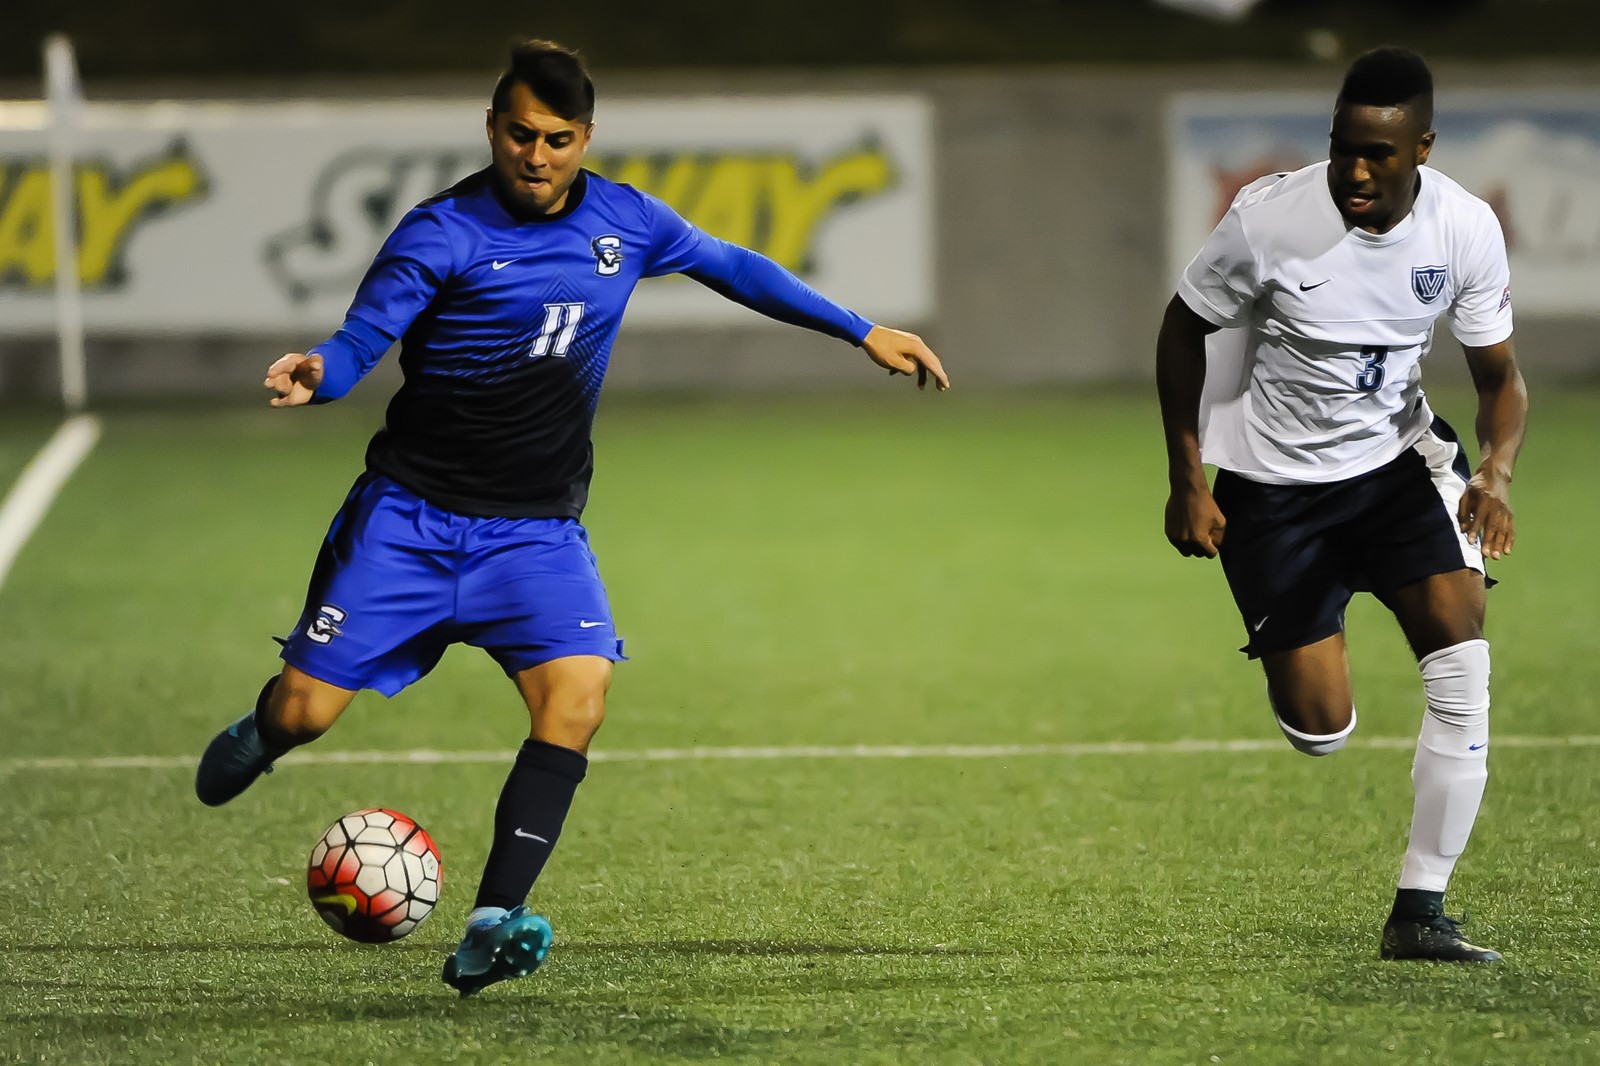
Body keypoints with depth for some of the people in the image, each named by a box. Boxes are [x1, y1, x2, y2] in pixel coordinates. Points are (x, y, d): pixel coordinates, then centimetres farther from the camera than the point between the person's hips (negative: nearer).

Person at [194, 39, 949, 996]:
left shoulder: (624, 222, 2)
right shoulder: (442, 234, -12)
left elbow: (732, 268, 18)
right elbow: (360, 343, -19)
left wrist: (865, 333, 20)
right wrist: (313, 376, -43)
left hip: (537, 531, 3)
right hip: (411, 515, -3)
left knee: (578, 696, -23)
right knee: (307, 711, -5)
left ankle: (492, 928, -23)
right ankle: (259, 738, 36)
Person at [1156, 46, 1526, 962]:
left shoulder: (1466, 227, -14)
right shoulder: (1269, 218, -22)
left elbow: (1501, 376, -4)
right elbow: (1183, 330, -5)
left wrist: (1495, 474, -25)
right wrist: (1187, 483, -7)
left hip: (1401, 457, 2)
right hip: (1275, 483, -2)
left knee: (1462, 661, -19)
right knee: (1319, 731, -6)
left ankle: (1421, 912, -8)